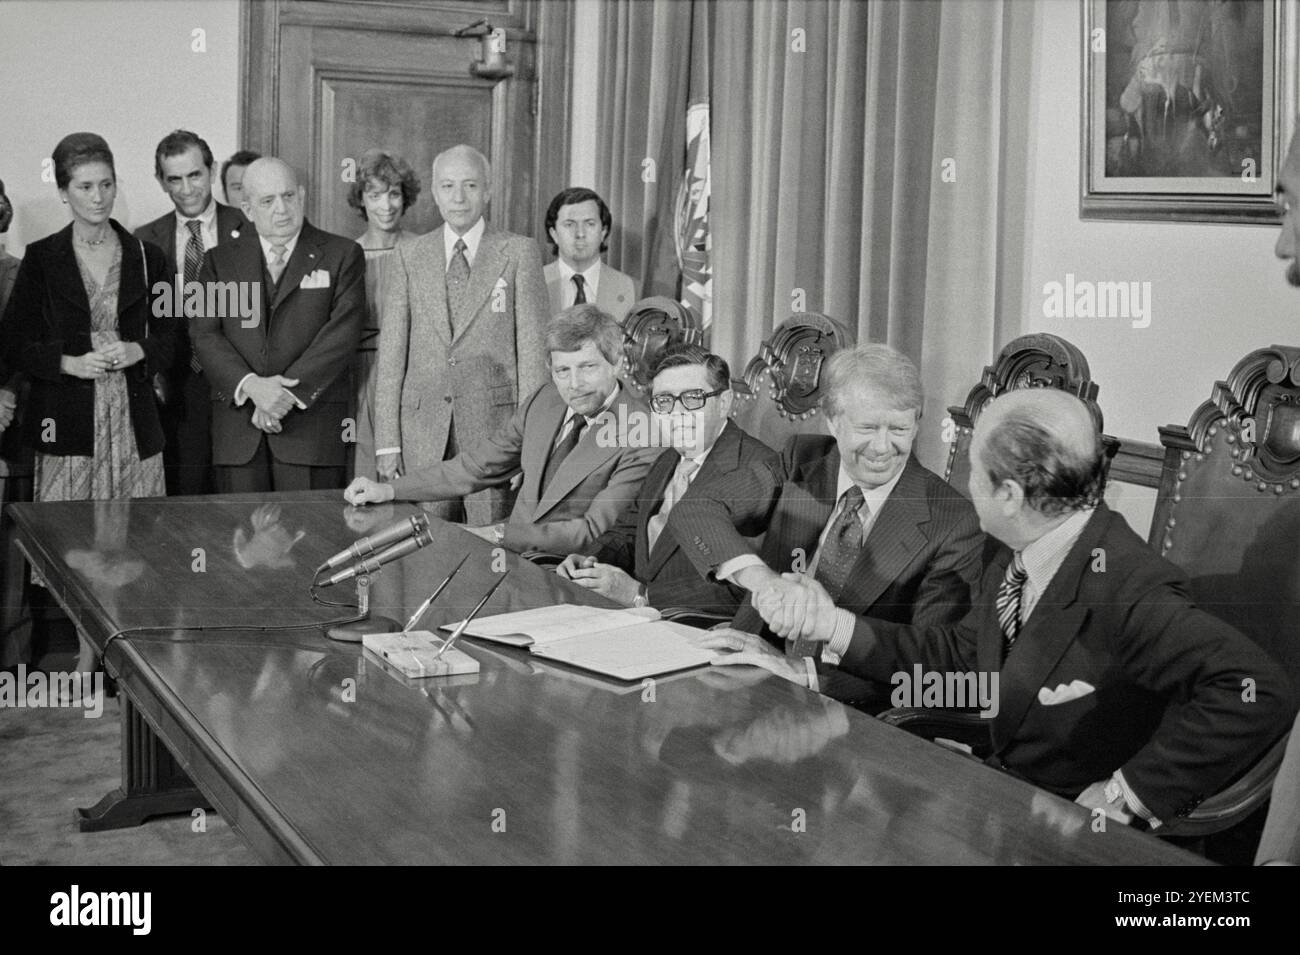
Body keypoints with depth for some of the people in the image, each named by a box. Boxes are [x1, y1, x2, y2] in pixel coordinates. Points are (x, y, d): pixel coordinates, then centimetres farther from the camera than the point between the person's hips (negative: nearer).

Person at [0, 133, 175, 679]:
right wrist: (70, 363, -12)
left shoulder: (146, 258, 8)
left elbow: (169, 337, 13)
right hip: (68, 418, -1)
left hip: (132, 416, 1)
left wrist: (136, 352, -7)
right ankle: (90, 653, 13)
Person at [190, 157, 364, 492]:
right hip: (238, 424, 2)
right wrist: (250, 385, -14)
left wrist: (290, 393, -13)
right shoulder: (220, 260, 14)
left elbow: (342, 332, -4)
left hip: (313, 423, -2)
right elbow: (206, 336, 4)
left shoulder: (342, 255, 7)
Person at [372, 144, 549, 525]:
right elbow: (391, 353, 8)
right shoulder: (408, 259, 10)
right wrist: (387, 442, 1)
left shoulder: (519, 254, 4)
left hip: (494, 423, -2)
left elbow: (533, 346, 1)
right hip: (423, 430, 2)